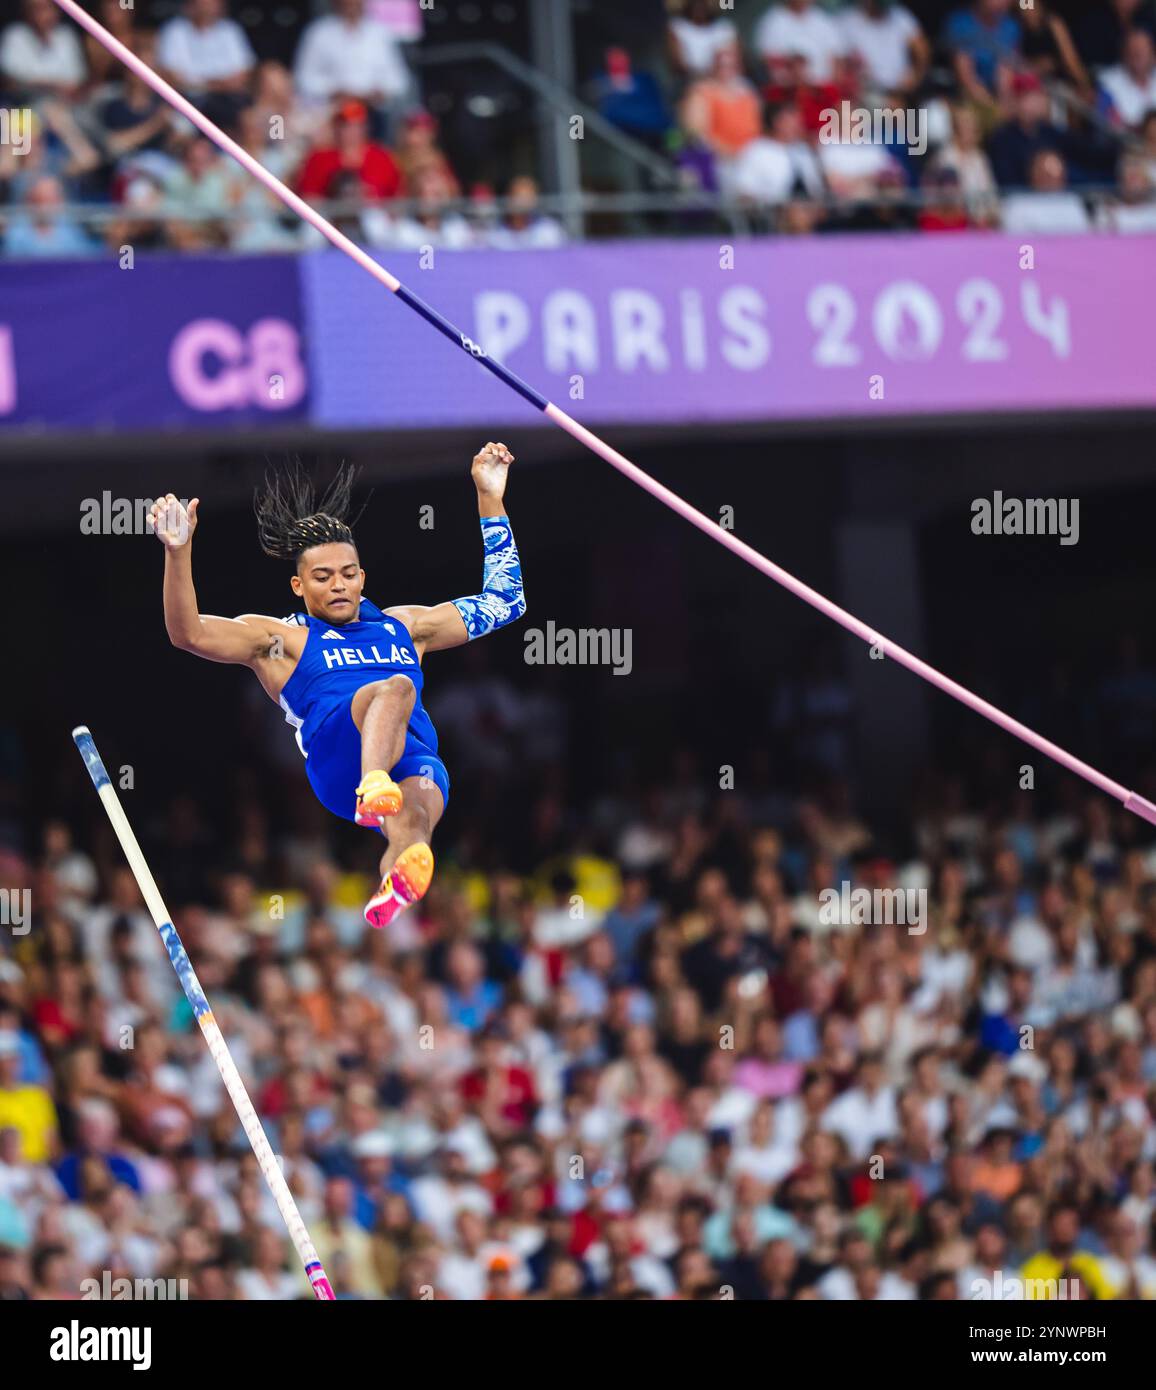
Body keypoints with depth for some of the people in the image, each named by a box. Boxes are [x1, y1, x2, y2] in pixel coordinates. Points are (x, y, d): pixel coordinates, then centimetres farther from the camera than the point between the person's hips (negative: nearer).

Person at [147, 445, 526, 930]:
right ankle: (374, 792, -64)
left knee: (411, 822, -36)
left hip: (418, 764, 3)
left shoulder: (403, 626, 35)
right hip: (340, 761, -3)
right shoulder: (282, 639, 22)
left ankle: (392, 892, -68)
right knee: (394, 688, -35)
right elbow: (188, 632, 6)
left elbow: (502, 601, 42)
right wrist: (178, 553, -9)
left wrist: (490, 500, 39)